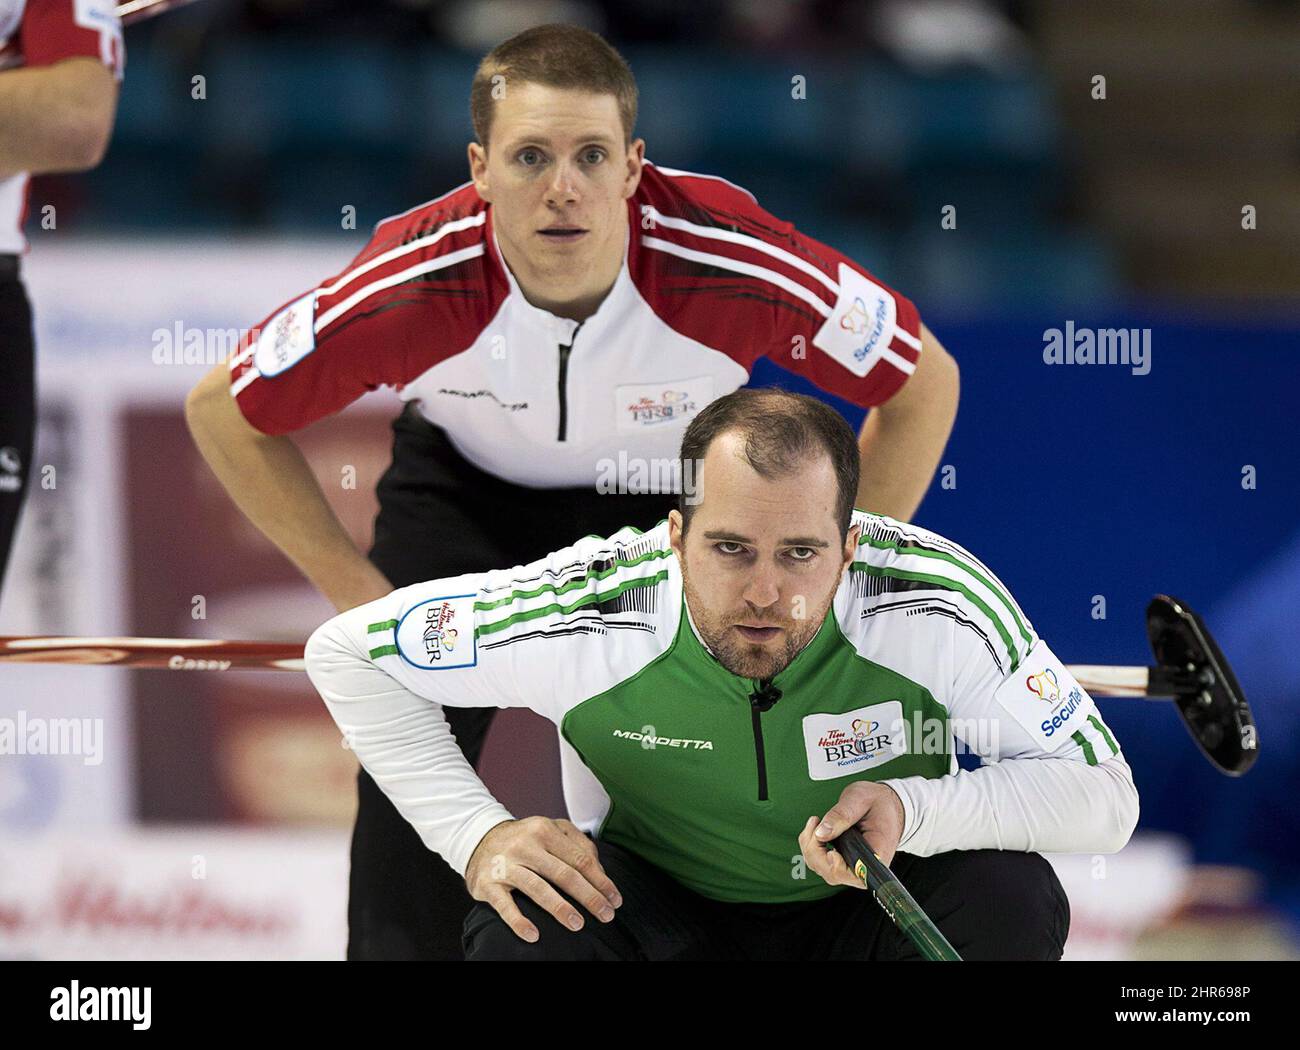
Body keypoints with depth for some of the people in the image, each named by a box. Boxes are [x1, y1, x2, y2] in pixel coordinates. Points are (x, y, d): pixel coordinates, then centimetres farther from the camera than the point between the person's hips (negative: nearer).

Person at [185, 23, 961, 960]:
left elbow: (923, 384, -17)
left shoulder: (733, 263, -36)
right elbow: (224, 412, -17)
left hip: (674, 481, 0)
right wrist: (360, 594, -16)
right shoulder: (414, 282, -35)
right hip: (467, 485, 0)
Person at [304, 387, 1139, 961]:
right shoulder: (595, 617, -26)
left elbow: (1104, 795, -21)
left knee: (1011, 897, -30)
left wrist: (913, 810, -37)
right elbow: (347, 653, -13)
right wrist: (480, 835, -23)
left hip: (868, 915, 0)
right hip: (660, 911, 0)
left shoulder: (939, 609, -27)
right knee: (522, 921, -32)